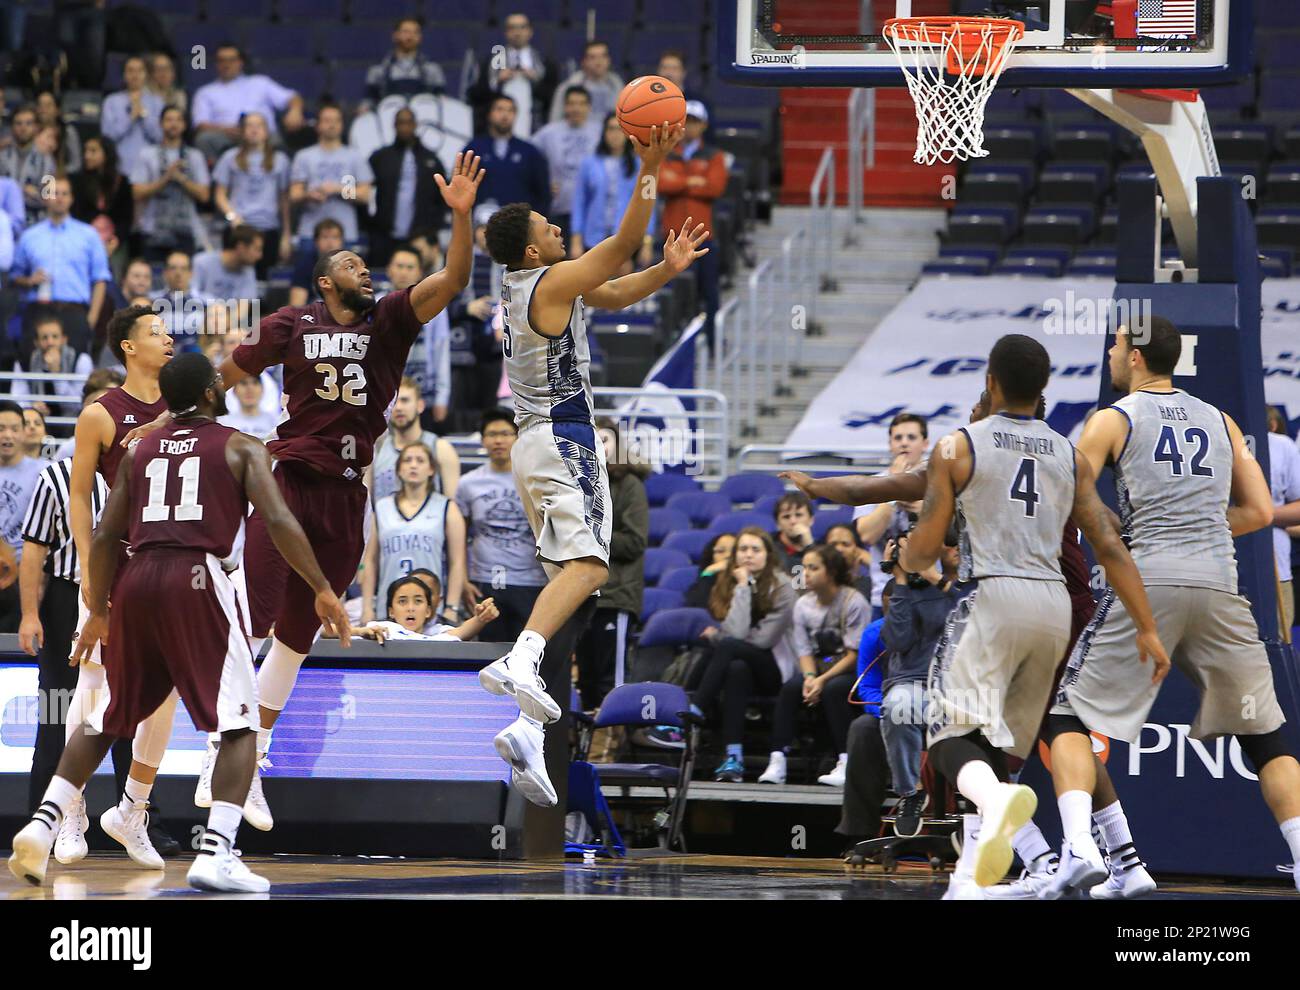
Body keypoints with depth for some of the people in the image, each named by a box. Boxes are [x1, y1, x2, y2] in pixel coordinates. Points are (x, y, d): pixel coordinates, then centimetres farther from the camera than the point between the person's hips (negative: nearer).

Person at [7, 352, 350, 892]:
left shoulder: (140, 451, 18)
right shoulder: (239, 448, 7)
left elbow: (106, 536, 14)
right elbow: (277, 520, -6)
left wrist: (99, 612, 22)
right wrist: (322, 589, -4)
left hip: (137, 582, 5)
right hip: (201, 580, -5)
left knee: (108, 719, 19)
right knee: (239, 723, 1)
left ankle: (42, 826, 6)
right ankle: (215, 853, -13)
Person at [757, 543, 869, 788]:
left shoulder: (854, 602, -11)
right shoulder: (803, 604, 5)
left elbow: (854, 655, -14)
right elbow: (805, 651, 5)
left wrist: (823, 680, -23)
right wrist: (810, 677, -17)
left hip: (851, 671, -4)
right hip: (819, 667, 4)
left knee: (833, 689, -36)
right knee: (791, 687, -25)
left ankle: (846, 763, -35)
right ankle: (777, 761, -30)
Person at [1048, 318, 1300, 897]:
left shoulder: (1112, 420, 6)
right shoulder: (1220, 421, 19)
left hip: (1148, 582, -3)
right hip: (1219, 584, 3)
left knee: (1071, 717, 5)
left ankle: (1078, 846, -18)